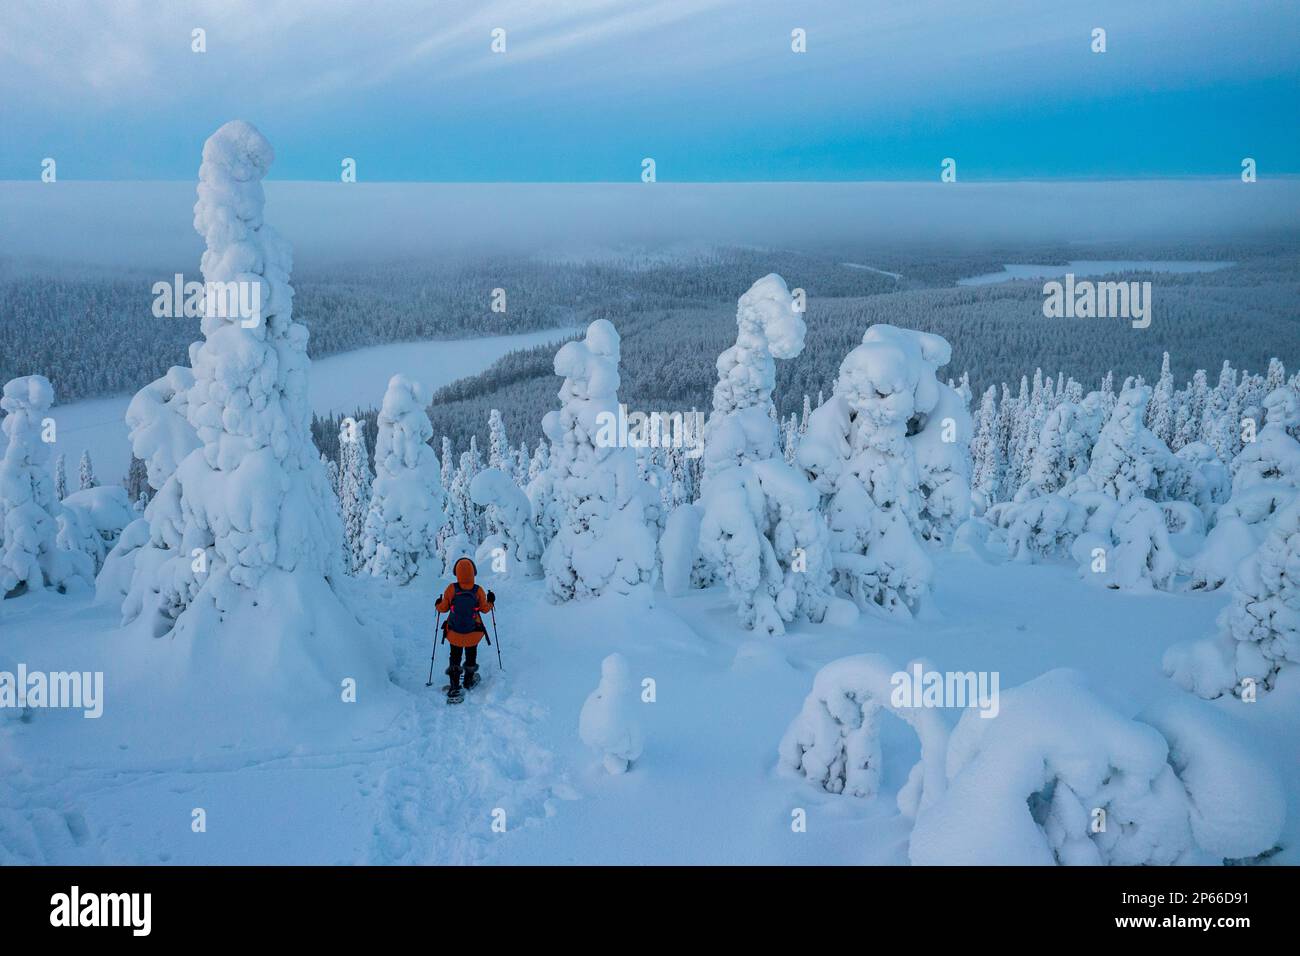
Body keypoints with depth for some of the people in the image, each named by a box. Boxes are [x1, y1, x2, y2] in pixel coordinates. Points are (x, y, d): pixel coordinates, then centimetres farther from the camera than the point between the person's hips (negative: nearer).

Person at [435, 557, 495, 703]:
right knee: (471, 657, 24)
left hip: (454, 632, 0)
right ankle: (469, 681, 39)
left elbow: (443, 608, -7)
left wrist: (438, 605, 15)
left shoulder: (451, 589, -18)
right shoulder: (478, 591, -16)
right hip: (473, 633, 0)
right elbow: (485, 609, -3)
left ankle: (455, 688, 2)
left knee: (455, 658, 12)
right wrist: (491, 601, 18)